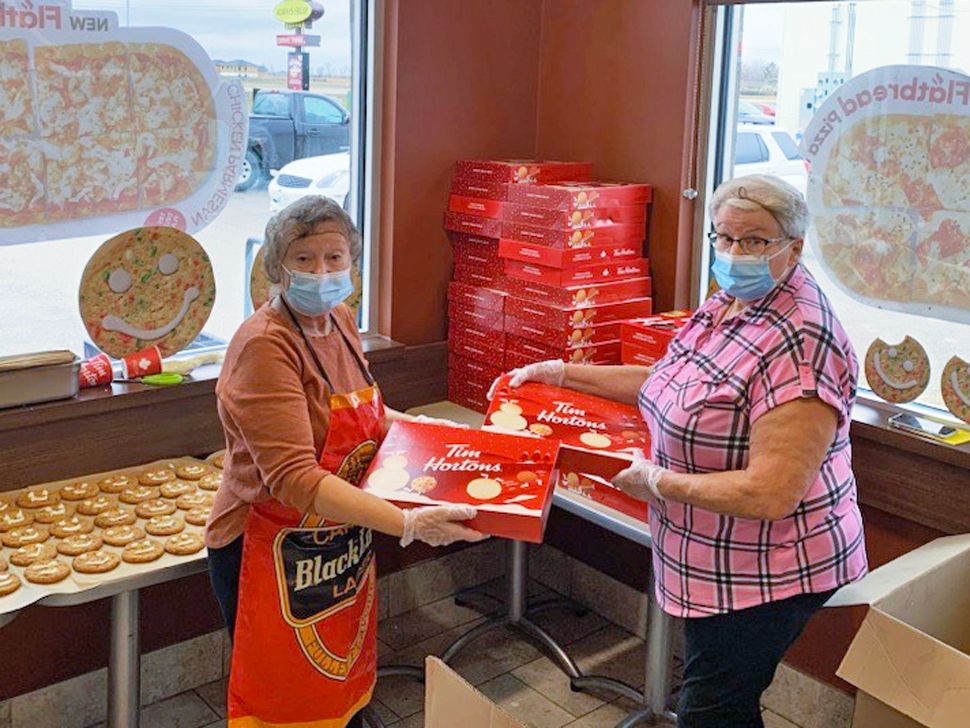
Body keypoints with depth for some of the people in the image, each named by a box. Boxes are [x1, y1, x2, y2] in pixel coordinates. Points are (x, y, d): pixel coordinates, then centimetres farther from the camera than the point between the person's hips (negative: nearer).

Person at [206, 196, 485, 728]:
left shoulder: (339, 321, 2)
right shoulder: (264, 346, -24)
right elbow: (294, 478, -32)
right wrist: (407, 524, -38)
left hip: (345, 541, 7)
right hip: (274, 556, -7)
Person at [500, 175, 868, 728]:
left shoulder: (798, 342, -28)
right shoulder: (727, 304, 3)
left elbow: (771, 495, -31)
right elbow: (668, 381, 17)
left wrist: (656, 480, -20)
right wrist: (563, 373, 11)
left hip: (766, 572, -9)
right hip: (719, 560, 9)